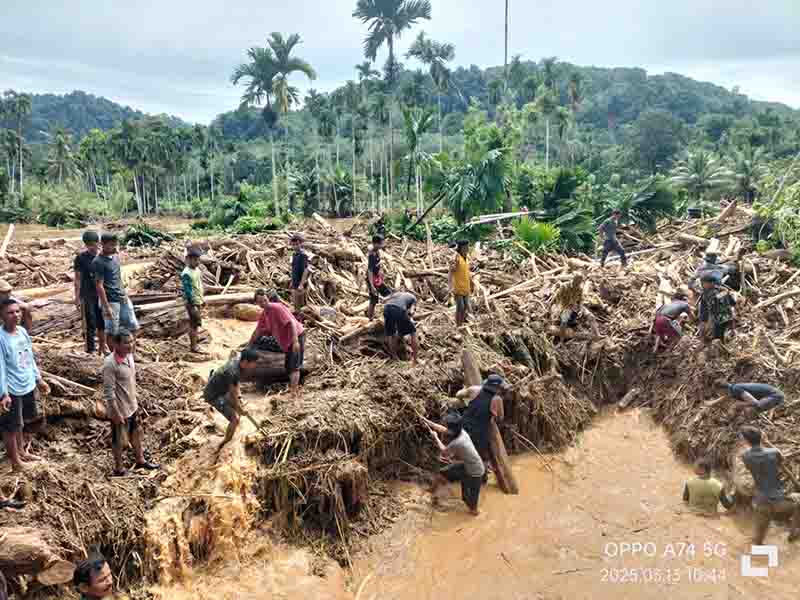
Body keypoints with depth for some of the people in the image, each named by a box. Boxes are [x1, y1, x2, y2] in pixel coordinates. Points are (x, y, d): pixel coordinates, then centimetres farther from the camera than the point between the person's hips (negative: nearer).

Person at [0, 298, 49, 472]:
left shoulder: (22, 331, 0)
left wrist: (38, 379, 17)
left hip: (28, 386, 7)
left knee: (20, 422, 24)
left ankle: (21, 451, 41)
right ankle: (15, 460, 24)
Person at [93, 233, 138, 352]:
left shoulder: (115, 256, 8)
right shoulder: (98, 262, -15)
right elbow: (99, 286, -16)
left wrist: (124, 293, 13)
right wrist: (106, 306, -18)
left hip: (122, 298, 7)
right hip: (110, 300, -7)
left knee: (132, 326, 10)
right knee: (112, 331, 4)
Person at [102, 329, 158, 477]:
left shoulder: (129, 356, -2)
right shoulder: (110, 363, -28)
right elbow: (109, 391, -24)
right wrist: (116, 413, -19)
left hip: (132, 406, 8)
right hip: (120, 409, -8)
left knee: (137, 433, 24)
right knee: (119, 440, 12)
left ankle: (140, 461, 44)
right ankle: (119, 469, 32)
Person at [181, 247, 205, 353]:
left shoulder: (197, 269, 6)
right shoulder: (186, 274, -22)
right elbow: (188, 291, -23)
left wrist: (202, 299, 20)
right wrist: (193, 305, -23)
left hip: (198, 301, 8)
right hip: (192, 303, -8)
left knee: (196, 322, 21)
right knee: (194, 324, -2)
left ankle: (195, 338, 37)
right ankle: (193, 346, 5)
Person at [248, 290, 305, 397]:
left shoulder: (276, 307, -20)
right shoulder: (264, 314, 6)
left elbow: (291, 322, -27)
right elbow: (257, 332, 18)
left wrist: (295, 341, -34)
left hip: (297, 336, -9)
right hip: (287, 341, 9)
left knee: (294, 366, -12)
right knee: (289, 367, 17)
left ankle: (294, 392, -11)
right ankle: (294, 387, 30)